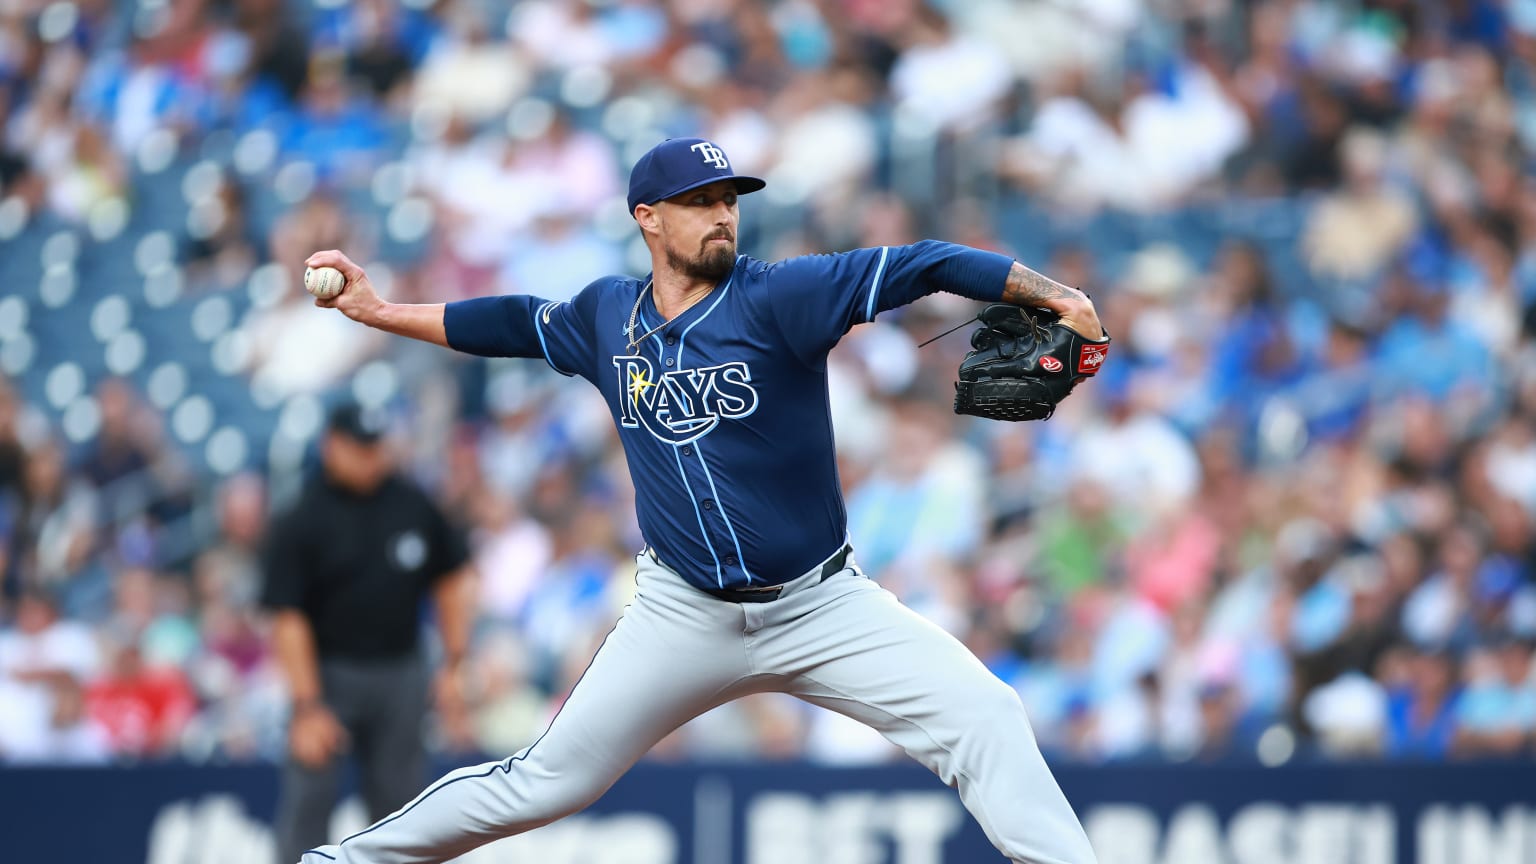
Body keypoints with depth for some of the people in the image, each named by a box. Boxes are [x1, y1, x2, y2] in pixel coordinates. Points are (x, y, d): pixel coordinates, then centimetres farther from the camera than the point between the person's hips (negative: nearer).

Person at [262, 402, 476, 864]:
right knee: (308, 798, -8)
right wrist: (307, 706, -18)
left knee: (398, 799, 6)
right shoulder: (299, 522, -10)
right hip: (329, 673, -4)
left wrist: (453, 667, 8)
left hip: (401, 671, 4)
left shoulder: (414, 505, 4)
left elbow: (452, 581, 14)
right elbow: (288, 618, -12)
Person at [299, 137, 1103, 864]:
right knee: (546, 782, 3)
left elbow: (916, 266, -21)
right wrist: (379, 311, 21)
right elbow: (517, 323, 22)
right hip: (683, 617, 2)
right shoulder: (607, 315, 2)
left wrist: (1046, 294, -33)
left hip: (823, 606, -2)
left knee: (983, 718, -20)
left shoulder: (778, 296, -12)